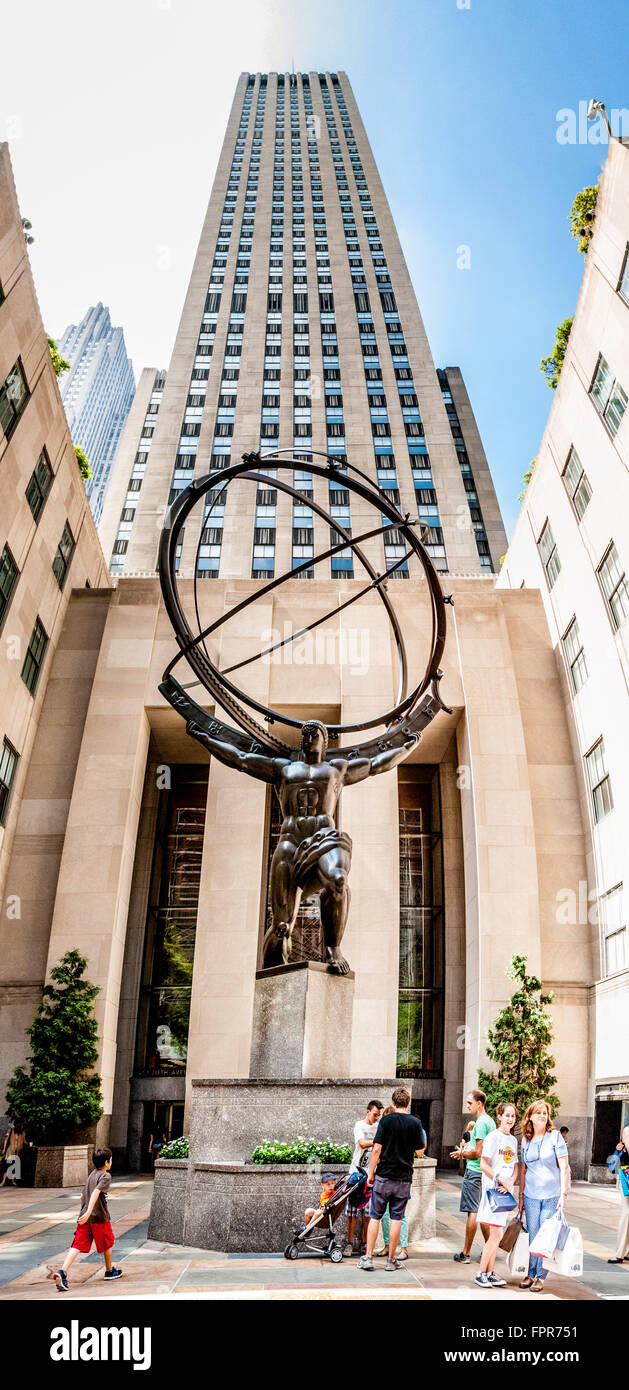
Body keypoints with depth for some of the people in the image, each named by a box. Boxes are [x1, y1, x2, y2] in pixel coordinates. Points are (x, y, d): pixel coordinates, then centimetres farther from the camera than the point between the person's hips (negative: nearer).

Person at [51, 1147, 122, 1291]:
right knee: (108, 1243, 15)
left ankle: (62, 1272, -20)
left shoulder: (92, 1174, 17)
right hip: (100, 1216, -6)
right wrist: (89, 1212, -33)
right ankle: (109, 1271, 30)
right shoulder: (106, 1176, -8)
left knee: (77, 1246, -1)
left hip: (84, 1217, 6)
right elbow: (96, 1192, -24)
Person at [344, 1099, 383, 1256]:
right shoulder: (359, 1125, -4)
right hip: (357, 1171, -4)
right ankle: (349, 1243, 5)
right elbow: (362, 1143, -20)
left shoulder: (379, 1127, 10)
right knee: (352, 1209, -3)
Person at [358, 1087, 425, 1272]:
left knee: (375, 1217, 7)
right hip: (404, 1178, 2)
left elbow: (377, 1149, -10)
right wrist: (423, 1141, 24)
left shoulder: (386, 1120, -8)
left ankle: (368, 1257, 7)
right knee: (396, 1218, 8)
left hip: (384, 1176, -1)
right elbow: (419, 1151, 3)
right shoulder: (415, 1123, -2)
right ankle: (391, 1260, 12)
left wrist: (371, 1173, -1)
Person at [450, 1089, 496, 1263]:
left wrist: (462, 1153, -4)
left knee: (472, 1212, -4)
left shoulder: (480, 1123, -17)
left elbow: (478, 1153, -20)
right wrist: (468, 1148, 15)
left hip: (474, 1171, -9)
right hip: (486, 1171, 9)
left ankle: (466, 1253, 2)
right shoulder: (490, 1121, 13)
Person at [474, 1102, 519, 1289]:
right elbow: (484, 1165, -11)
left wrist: (510, 1183, -5)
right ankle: (481, 1274, 2)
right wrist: (501, 1180, -16)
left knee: (496, 1235, 9)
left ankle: (489, 1273, 17)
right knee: (496, 1234, -8)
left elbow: (515, 1168, 13)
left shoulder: (513, 1140, 13)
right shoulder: (493, 1137, -9)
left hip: (506, 1190, 7)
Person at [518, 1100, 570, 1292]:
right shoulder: (526, 1140, 6)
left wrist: (563, 1194, -11)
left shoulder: (555, 1136, -5)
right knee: (532, 1236, 7)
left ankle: (540, 1276, 13)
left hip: (552, 1196, -3)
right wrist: (521, 1194, 12)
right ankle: (531, 1274, 21)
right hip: (531, 1196, 3)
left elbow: (564, 1168, -6)